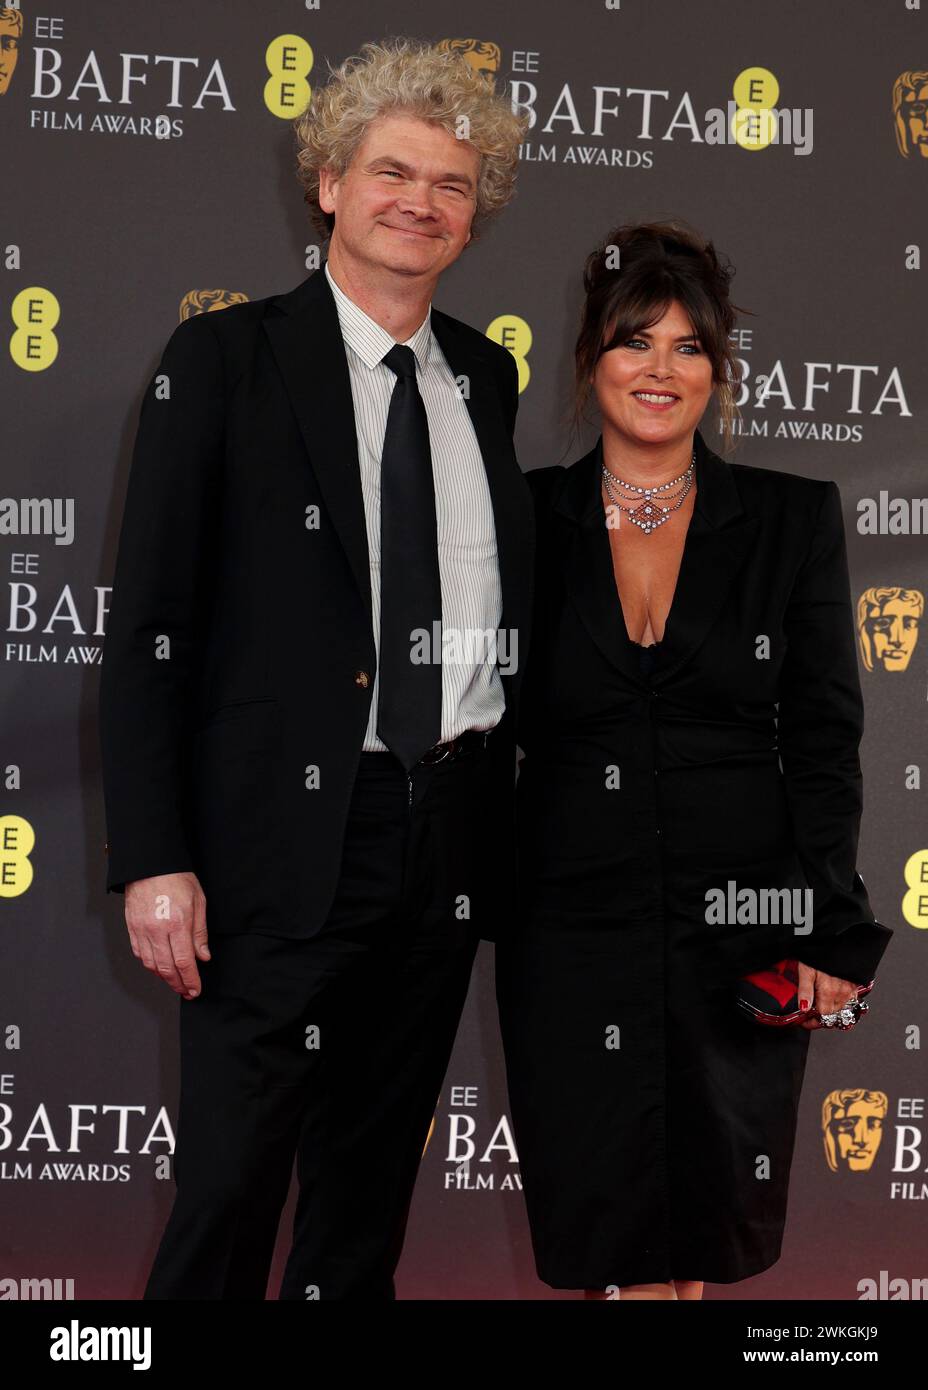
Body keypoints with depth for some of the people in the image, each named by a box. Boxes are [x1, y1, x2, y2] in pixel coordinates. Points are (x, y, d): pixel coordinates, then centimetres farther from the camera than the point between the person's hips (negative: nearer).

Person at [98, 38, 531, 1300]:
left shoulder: (486, 378, 11)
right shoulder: (223, 359, -5)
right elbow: (148, 627, -8)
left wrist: (509, 811, 8)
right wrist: (154, 859, -15)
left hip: (452, 841, 5)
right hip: (288, 837, -5)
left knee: (374, 1175, 17)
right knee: (231, 1184, 0)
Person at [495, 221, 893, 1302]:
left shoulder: (792, 519, 1)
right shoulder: (528, 519, 1)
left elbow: (824, 738, 1)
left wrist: (832, 933, -5)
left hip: (741, 926, 1)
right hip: (573, 923, 0)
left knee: (712, 1222, 10)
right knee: (608, 1226, 5)